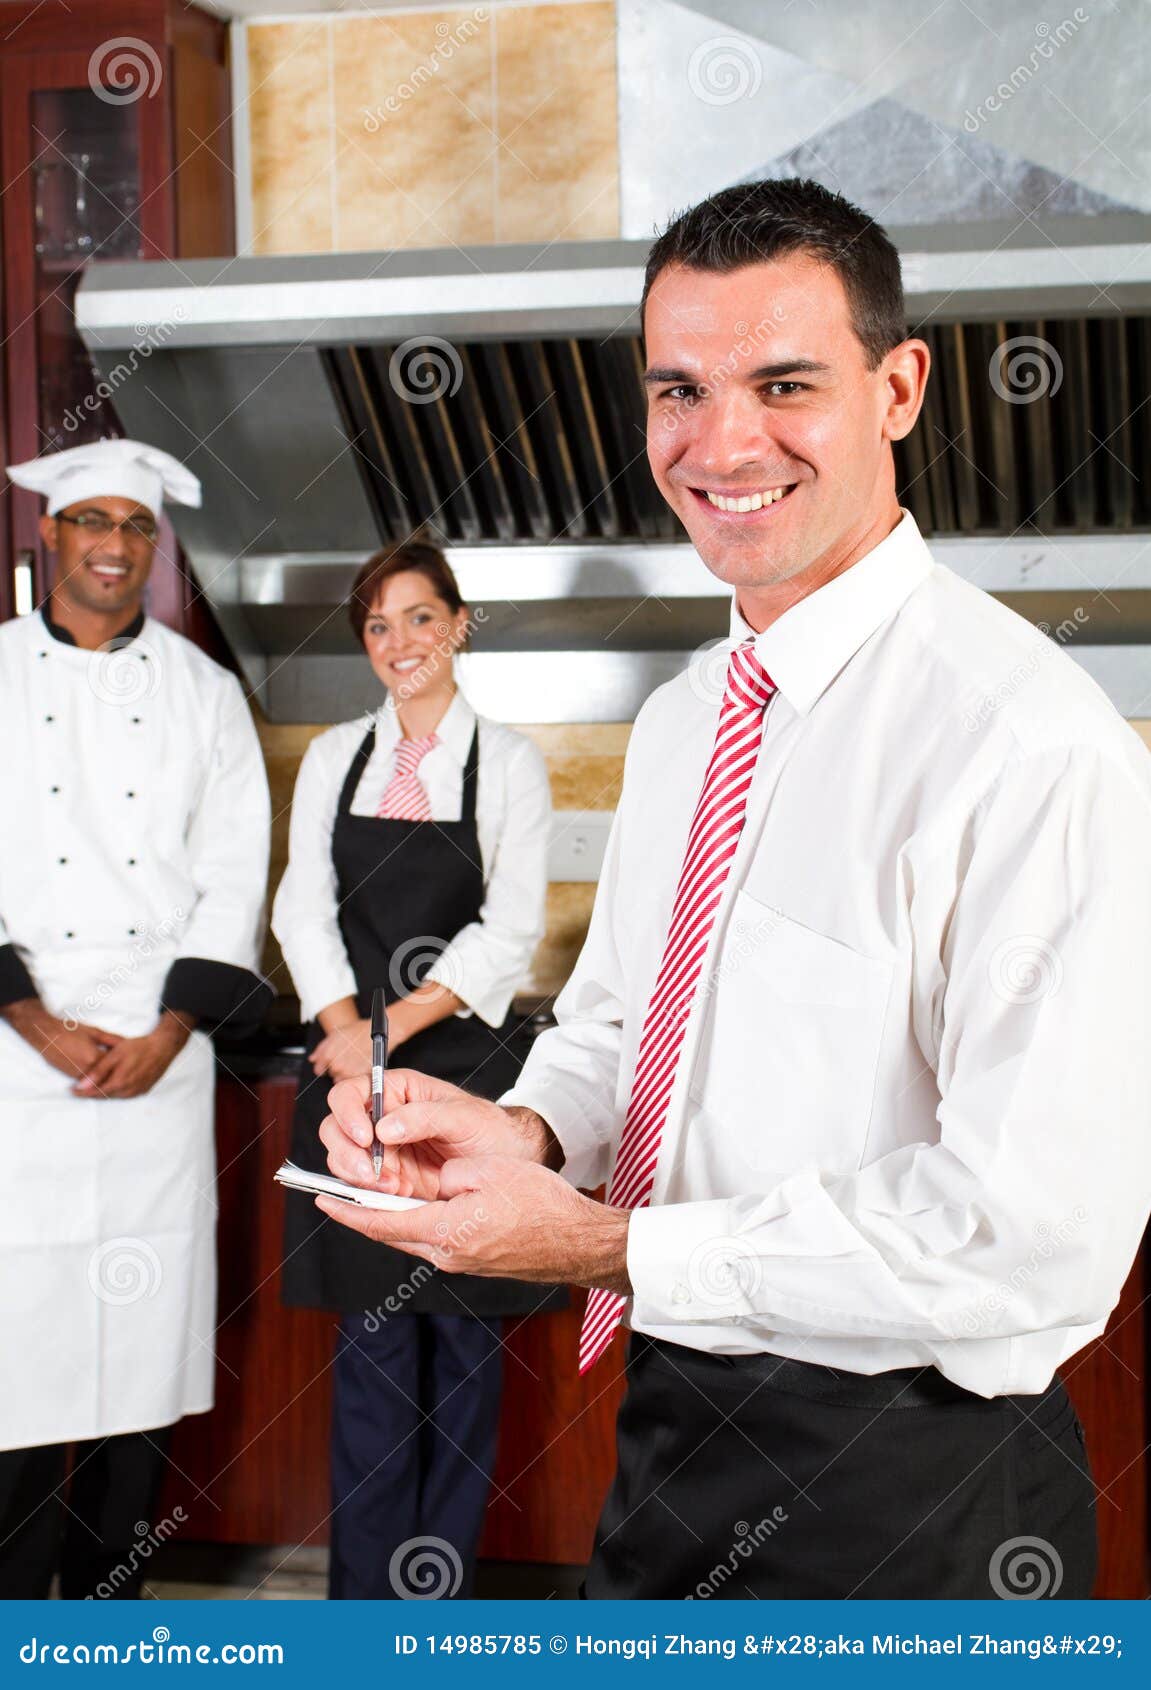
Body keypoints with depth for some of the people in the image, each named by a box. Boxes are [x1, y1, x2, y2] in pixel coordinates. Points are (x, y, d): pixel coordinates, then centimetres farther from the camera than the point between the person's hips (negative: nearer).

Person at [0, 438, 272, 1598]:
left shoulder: (203, 691, 11)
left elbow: (234, 874, 5)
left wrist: (166, 1036, -6)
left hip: (160, 1058, 2)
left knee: (142, 1327, 3)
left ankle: (112, 1592, 14)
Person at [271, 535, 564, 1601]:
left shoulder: (508, 762, 2)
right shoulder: (333, 759, 11)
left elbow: (511, 930, -4)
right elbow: (305, 910, 5)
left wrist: (399, 1025, -11)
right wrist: (349, 1033, -10)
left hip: (467, 1062, -2)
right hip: (353, 1062, 2)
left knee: (464, 1326, 1)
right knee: (372, 1325, 4)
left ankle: (444, 1583, 9)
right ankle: (365, 1587, 10)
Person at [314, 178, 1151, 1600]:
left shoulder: (1034, 745, -21)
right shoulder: (676, 719, 7)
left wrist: (610, 1247, -20)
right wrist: (526, 1131, -6)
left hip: (897, 1490, -7)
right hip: (670, 1431, 8)